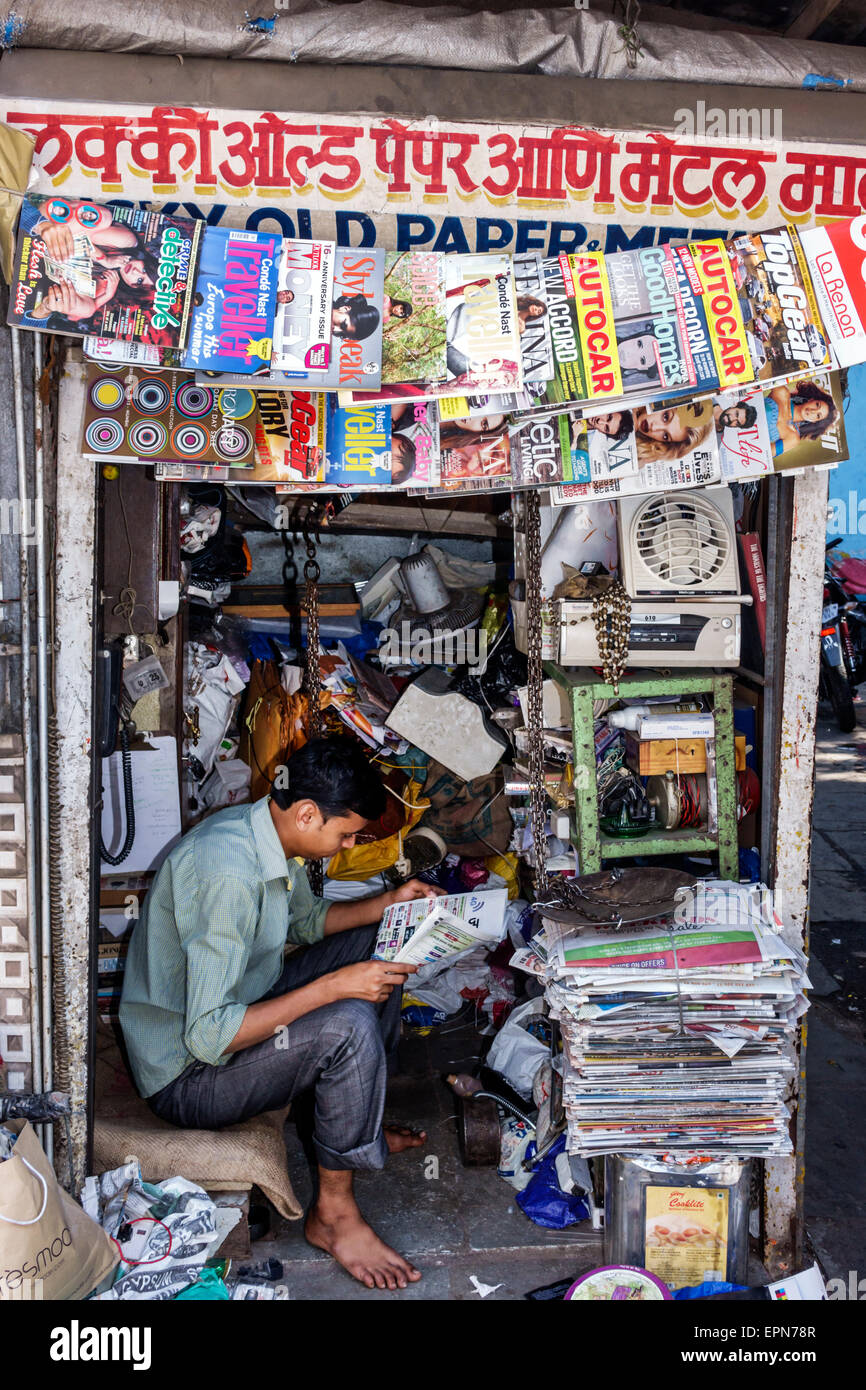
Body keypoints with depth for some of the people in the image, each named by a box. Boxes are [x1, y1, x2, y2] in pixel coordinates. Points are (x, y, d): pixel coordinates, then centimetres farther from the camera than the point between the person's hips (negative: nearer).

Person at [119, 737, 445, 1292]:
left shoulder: (268, 833, -3)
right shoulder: (227, 875, -33)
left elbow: (306, 920, 18)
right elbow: (209, 1036, -34)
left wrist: (388, 904, 2)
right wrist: (333, 986, -32)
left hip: (237, 1009, 10)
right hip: (186, 1076, -10)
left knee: (377, 943, 8)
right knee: (349, 1025, -30)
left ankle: (361, 1125, 21)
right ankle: (334, 1213, -9)